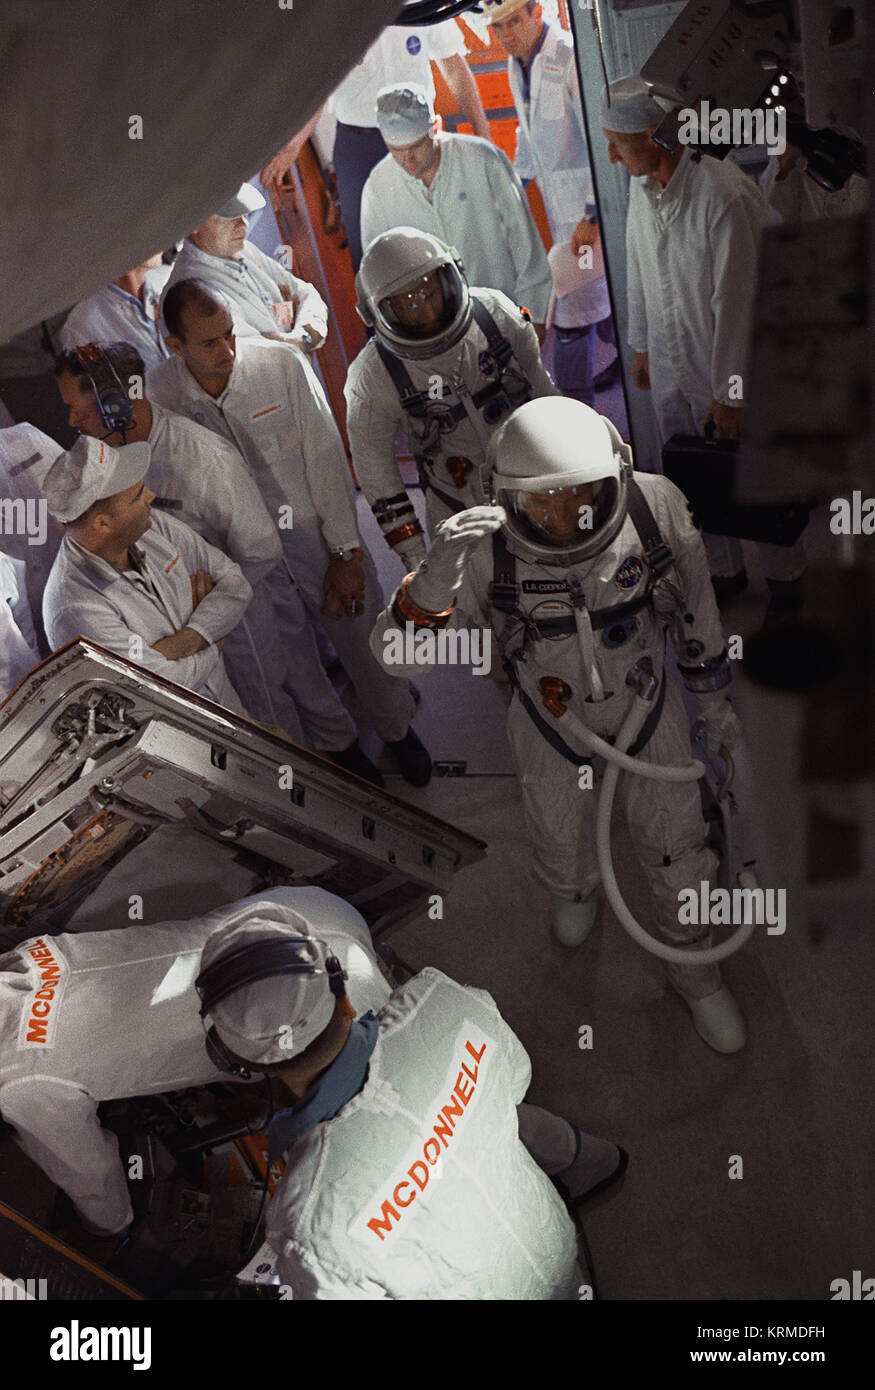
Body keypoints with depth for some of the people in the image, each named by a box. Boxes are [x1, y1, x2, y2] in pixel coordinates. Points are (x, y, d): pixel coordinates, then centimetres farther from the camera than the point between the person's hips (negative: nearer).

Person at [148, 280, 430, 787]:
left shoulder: (282, 366, -17)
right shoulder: (156, 398, -15)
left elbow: (325, 459, -11)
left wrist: (347, 553, -10)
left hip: (319, 531, 0)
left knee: (364, 638, 13)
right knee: (290, 662, 16)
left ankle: (397, 728, 45)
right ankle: (338, 743, 47)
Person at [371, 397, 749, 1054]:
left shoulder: (656, 507, -28)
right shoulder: (486, 548, -32)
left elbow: (694, 605, -9)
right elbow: (398, 654, -30)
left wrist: (714, 700, 4)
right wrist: (433, 578, -50)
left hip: (649, 704, 0)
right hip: (551, 720, 0)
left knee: (678, 849, 14)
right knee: (561, 839, 24)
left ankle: (694, 969, 45)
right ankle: (576, 890, 64)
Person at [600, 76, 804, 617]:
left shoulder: (725, 196, -26)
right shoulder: (642, 186, -2)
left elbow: (736, 303, -23)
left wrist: (731, 393, -18)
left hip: (724, 369, -7)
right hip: (671, 368, 7)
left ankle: (786, 581, 31)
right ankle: (726, 572, 40)